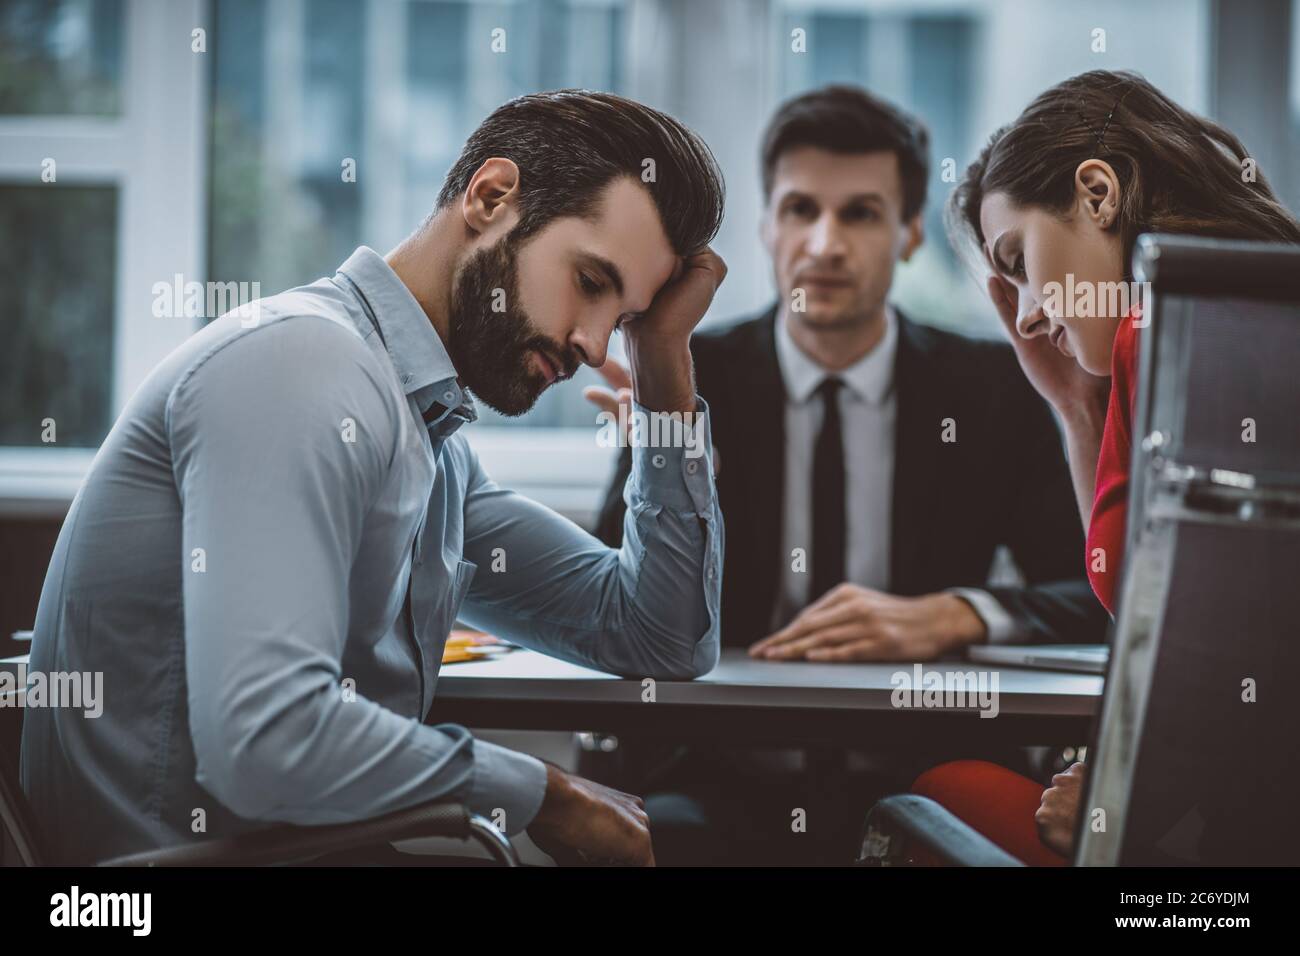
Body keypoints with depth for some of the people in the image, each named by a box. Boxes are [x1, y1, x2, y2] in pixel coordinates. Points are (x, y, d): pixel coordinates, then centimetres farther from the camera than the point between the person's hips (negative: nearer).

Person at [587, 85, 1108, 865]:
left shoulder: (991, 391, 4)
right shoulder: (695, 379, 2)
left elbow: (1104, 596, -1)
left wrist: (952, 617, -19)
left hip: (921, 789, 2)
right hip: (727, 786, -1)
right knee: (659, 835, -34)